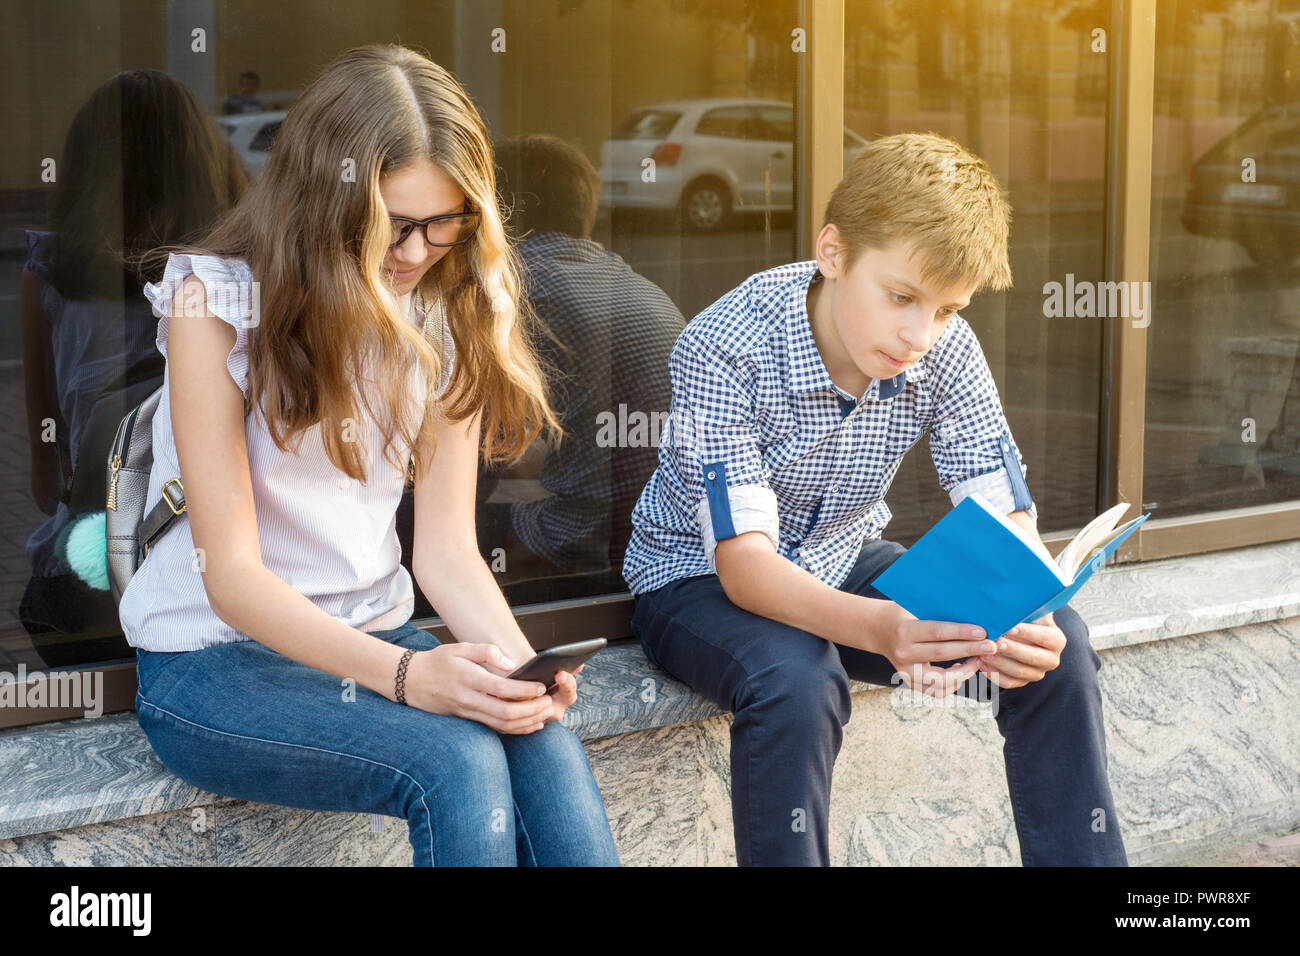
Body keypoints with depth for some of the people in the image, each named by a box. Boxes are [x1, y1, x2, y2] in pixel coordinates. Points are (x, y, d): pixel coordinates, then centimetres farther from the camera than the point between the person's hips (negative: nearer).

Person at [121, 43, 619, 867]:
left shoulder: (448, 311, 3)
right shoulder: (219, 299, -13)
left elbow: (446, 545, -1)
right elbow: (233, 576, -16)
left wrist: (519, 660, -21)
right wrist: (405, 675, -30)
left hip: (374, 633, 4)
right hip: (211, 660, -4)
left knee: (545, 744, -28)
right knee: (457, 761, -31)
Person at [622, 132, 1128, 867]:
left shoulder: (947, 351, -14)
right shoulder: (724, 350, -28)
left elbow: (1006, 517, -12)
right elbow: (743, 560, -32)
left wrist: (1025, 614, -36)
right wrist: (881, 628, -51)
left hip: (843, 566, 5)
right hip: (702, 579, -4)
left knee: (1060, 643, -15)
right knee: (797, 683, -38)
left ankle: (1083, 858, 0)